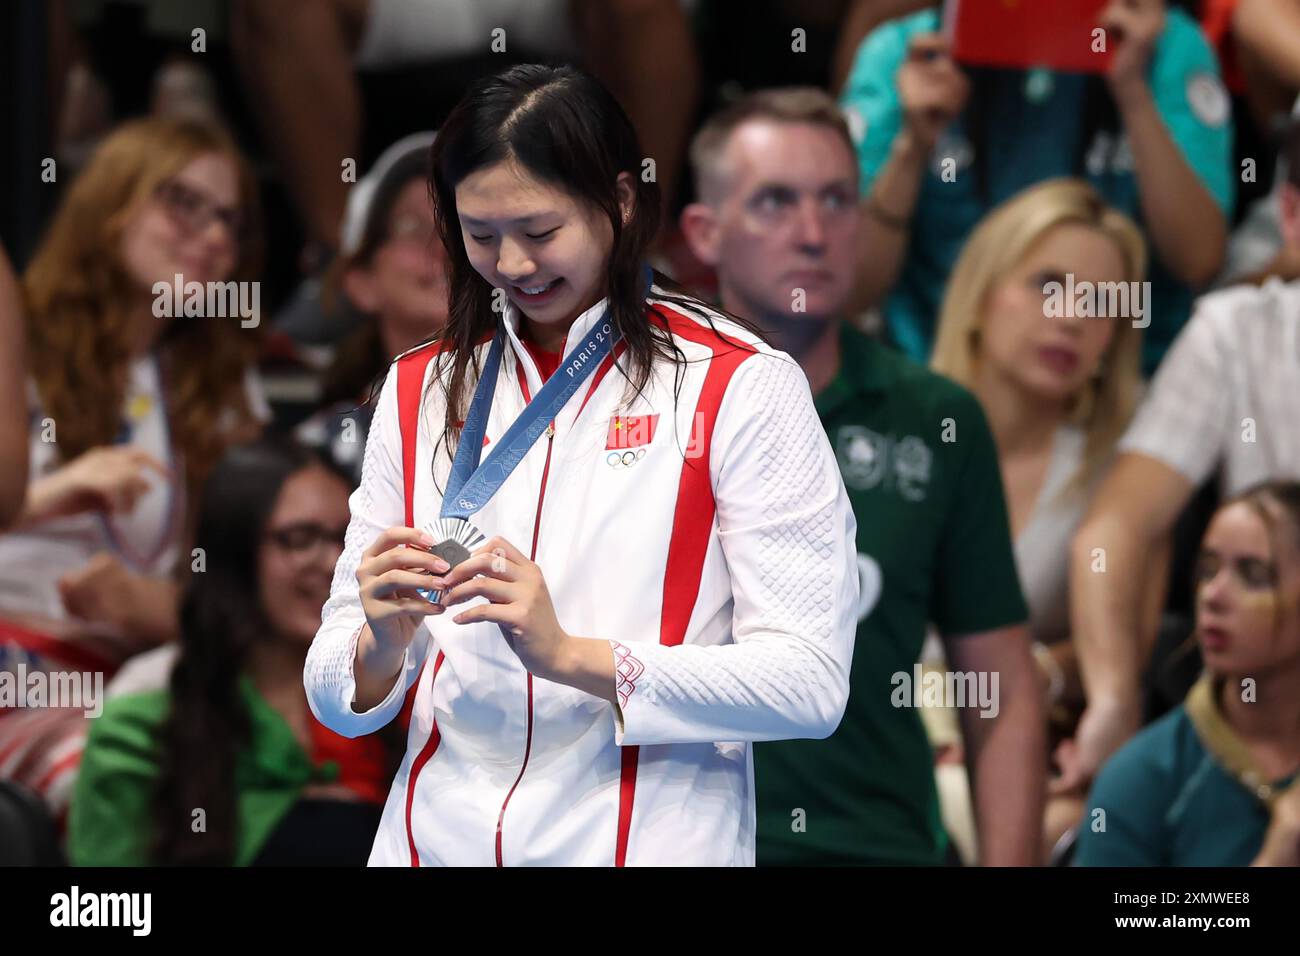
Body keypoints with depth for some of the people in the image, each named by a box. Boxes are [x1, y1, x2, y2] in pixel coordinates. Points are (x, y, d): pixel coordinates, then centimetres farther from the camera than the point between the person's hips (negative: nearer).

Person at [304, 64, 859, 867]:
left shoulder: (743, 388, -6)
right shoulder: (419, 393, 6)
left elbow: (812, 683, -14)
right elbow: (342, 701, 4)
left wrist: (567, 654, -24)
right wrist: (383, 644, -18)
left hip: (645, 840, -3)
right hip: (441, 837, 4)